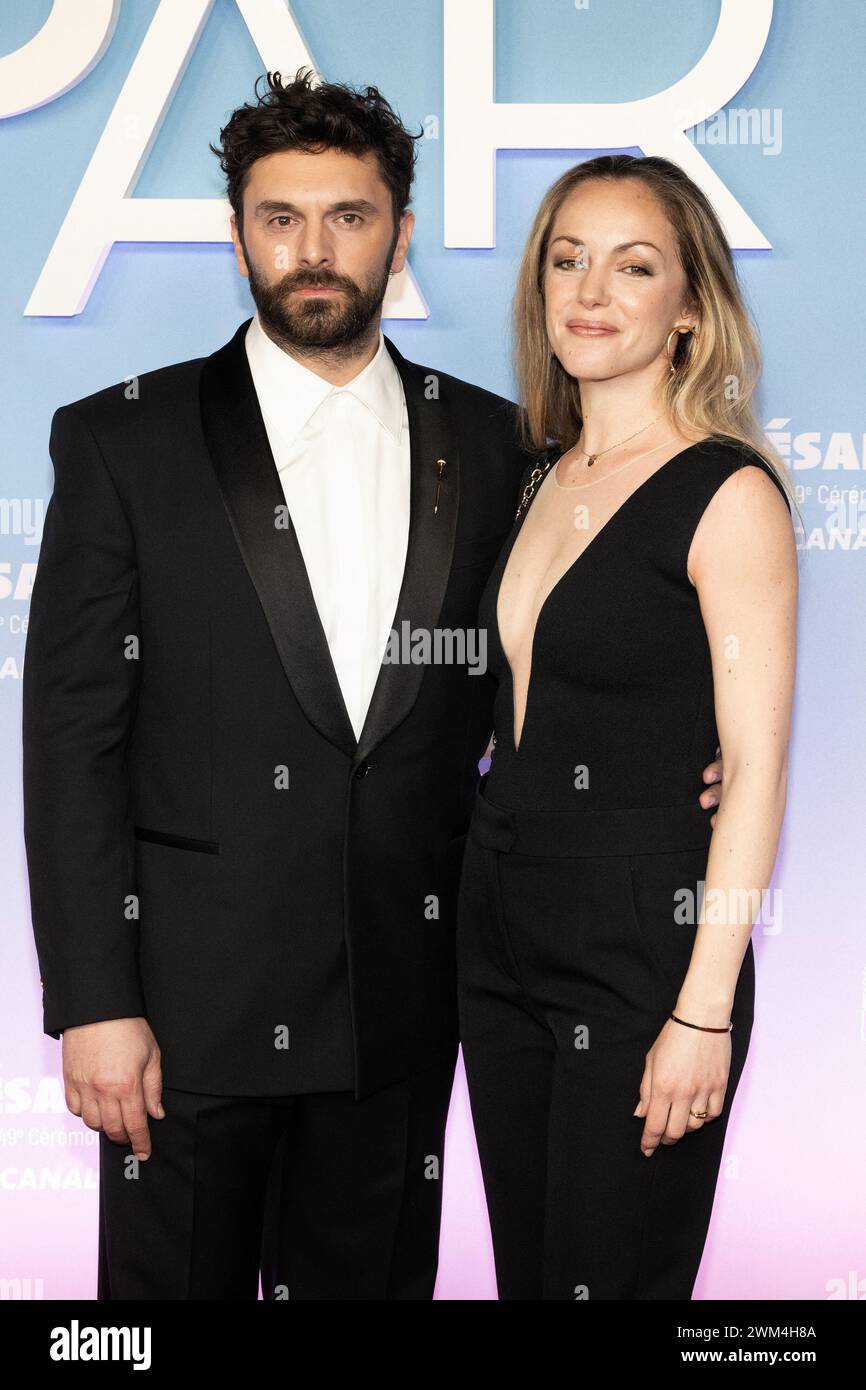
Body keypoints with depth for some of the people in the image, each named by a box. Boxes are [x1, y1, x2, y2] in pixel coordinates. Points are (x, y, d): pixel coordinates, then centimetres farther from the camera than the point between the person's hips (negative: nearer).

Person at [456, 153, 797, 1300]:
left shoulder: (728, 493, -12)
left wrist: (703, 1013, -18)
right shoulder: (545, 475, 10)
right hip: (502, 923, 7)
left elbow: (756, 770, -15)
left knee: (612, 1275, 3)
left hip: (643, 936, -7)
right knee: (523, 1269, 16)